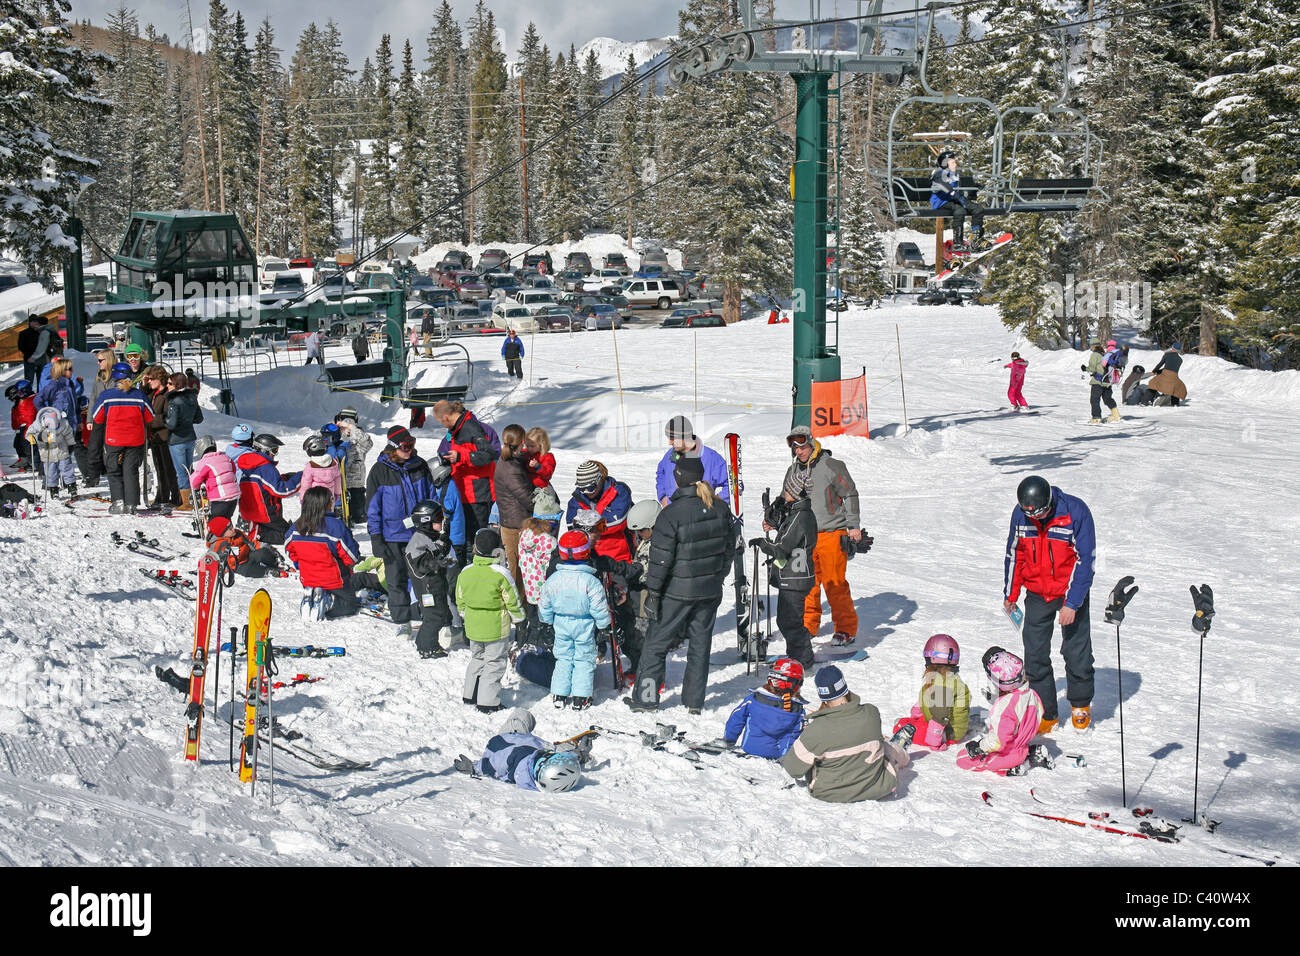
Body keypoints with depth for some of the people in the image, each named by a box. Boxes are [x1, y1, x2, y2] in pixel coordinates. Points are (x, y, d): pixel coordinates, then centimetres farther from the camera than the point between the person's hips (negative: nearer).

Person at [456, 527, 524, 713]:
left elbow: (460, 600, 8)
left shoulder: (465, 573, -3)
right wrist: (518, 616, 8)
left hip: (473, 627, 5)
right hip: (496, 628, -5)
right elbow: (512, 601, -10)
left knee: (477, 658, 23)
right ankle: (488, 703, 4)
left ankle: (470, 694, 29)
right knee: (494, 663, 5)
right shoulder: (500, 574, -18)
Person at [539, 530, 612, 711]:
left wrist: (547, 621, 21)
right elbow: (600, 608, -12)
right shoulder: (590, 581, -19)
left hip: (561, 624, 3)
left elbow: (545, 607, 4)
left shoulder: (553, 580, -8)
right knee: (584, 659, 8)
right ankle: (580, 698, 6)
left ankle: (559, 695, 15)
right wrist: (605, 624, 4)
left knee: (563, 658, 16)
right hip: (584, 626, -3)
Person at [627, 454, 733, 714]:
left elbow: (661, 559, -16)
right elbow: (728, 549, 8)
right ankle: (695, 701, 20)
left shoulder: (671, 514, -19)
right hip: (711, 591, 5)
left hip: (678, 592, -5)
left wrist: (653, 592, -8)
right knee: (700, 644, 15)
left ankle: (646, 698, 15)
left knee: (656, 644, 9)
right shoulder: (720, 509, -2)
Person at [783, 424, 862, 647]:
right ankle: (808, 626, 18)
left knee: (834, 583, -6)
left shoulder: (830, 466, -5)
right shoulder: (793, 471, 13)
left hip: (832, 533, -6)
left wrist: (853, 525, -5)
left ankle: (846, 629, 2)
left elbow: (850, 494, -2)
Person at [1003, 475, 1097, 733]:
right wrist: (1010, 594, 11)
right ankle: (1045, 714, 9)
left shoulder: (1076, 511, -20)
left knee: (1077, 651, 4)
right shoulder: (1020, 514, -9)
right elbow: (1014, 554, 7)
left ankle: (1080, 704, 28)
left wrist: (1072, 603, -18)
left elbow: (1085, 560, -16)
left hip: (1071, 592, -3)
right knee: (1035, 655, -1)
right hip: (1037, 594, 3)